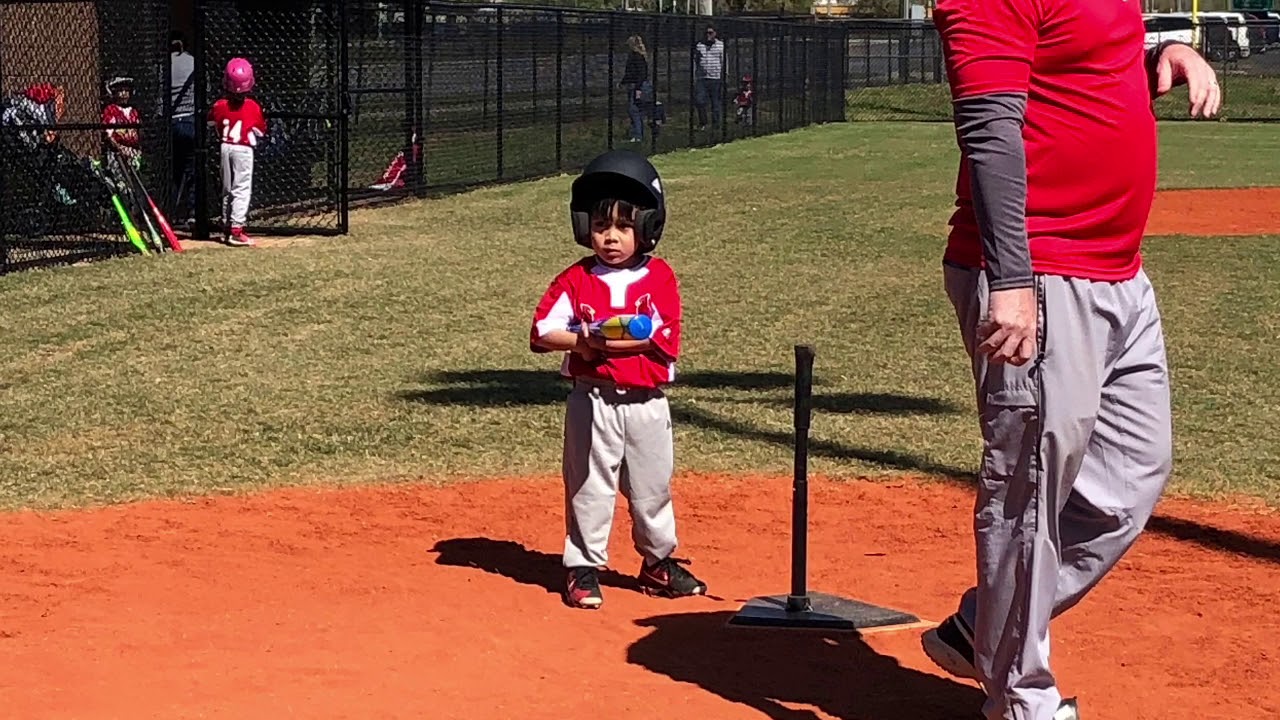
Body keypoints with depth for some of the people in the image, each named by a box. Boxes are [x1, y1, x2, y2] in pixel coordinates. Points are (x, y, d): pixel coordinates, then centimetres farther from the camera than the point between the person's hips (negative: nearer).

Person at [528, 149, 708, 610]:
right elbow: (542, 331, -6)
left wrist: (606, 342, -18)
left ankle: (659, 564, 28)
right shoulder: (575, 280, 0)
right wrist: (580, 341, -24)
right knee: (589, 486, 3)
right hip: (593, 402, -1)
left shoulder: (659, 278, 0)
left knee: (652, 487, 13)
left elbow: (665, 340, -11)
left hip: (646, 403, 1)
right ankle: (583, 568, 12)